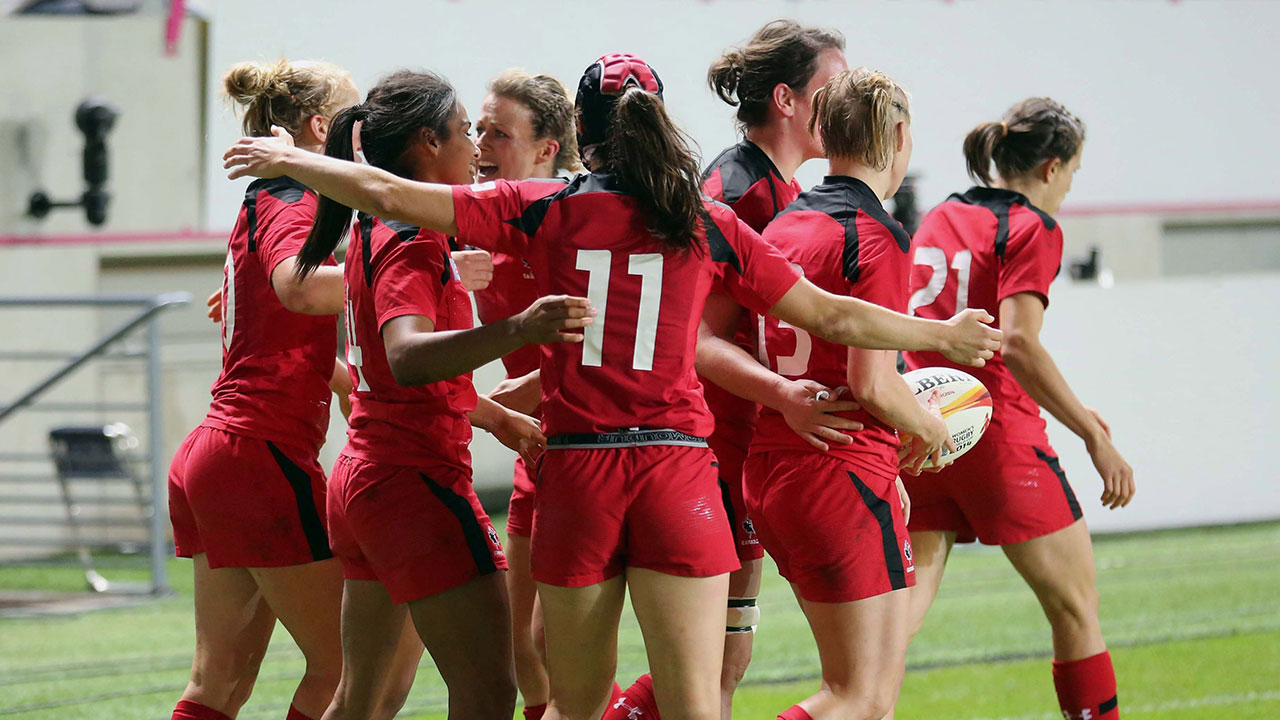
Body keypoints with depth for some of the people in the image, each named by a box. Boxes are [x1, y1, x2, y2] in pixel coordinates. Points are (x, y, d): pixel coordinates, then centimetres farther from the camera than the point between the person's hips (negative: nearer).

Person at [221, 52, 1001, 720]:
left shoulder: (547, 211, 2)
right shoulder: (710, 226, 4)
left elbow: (388, 194, 1)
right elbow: (833, 316, 9)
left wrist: (289, 159, 17)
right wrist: (946, 336, 23)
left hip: (577, 474, 1)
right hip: (677, 476, -1)